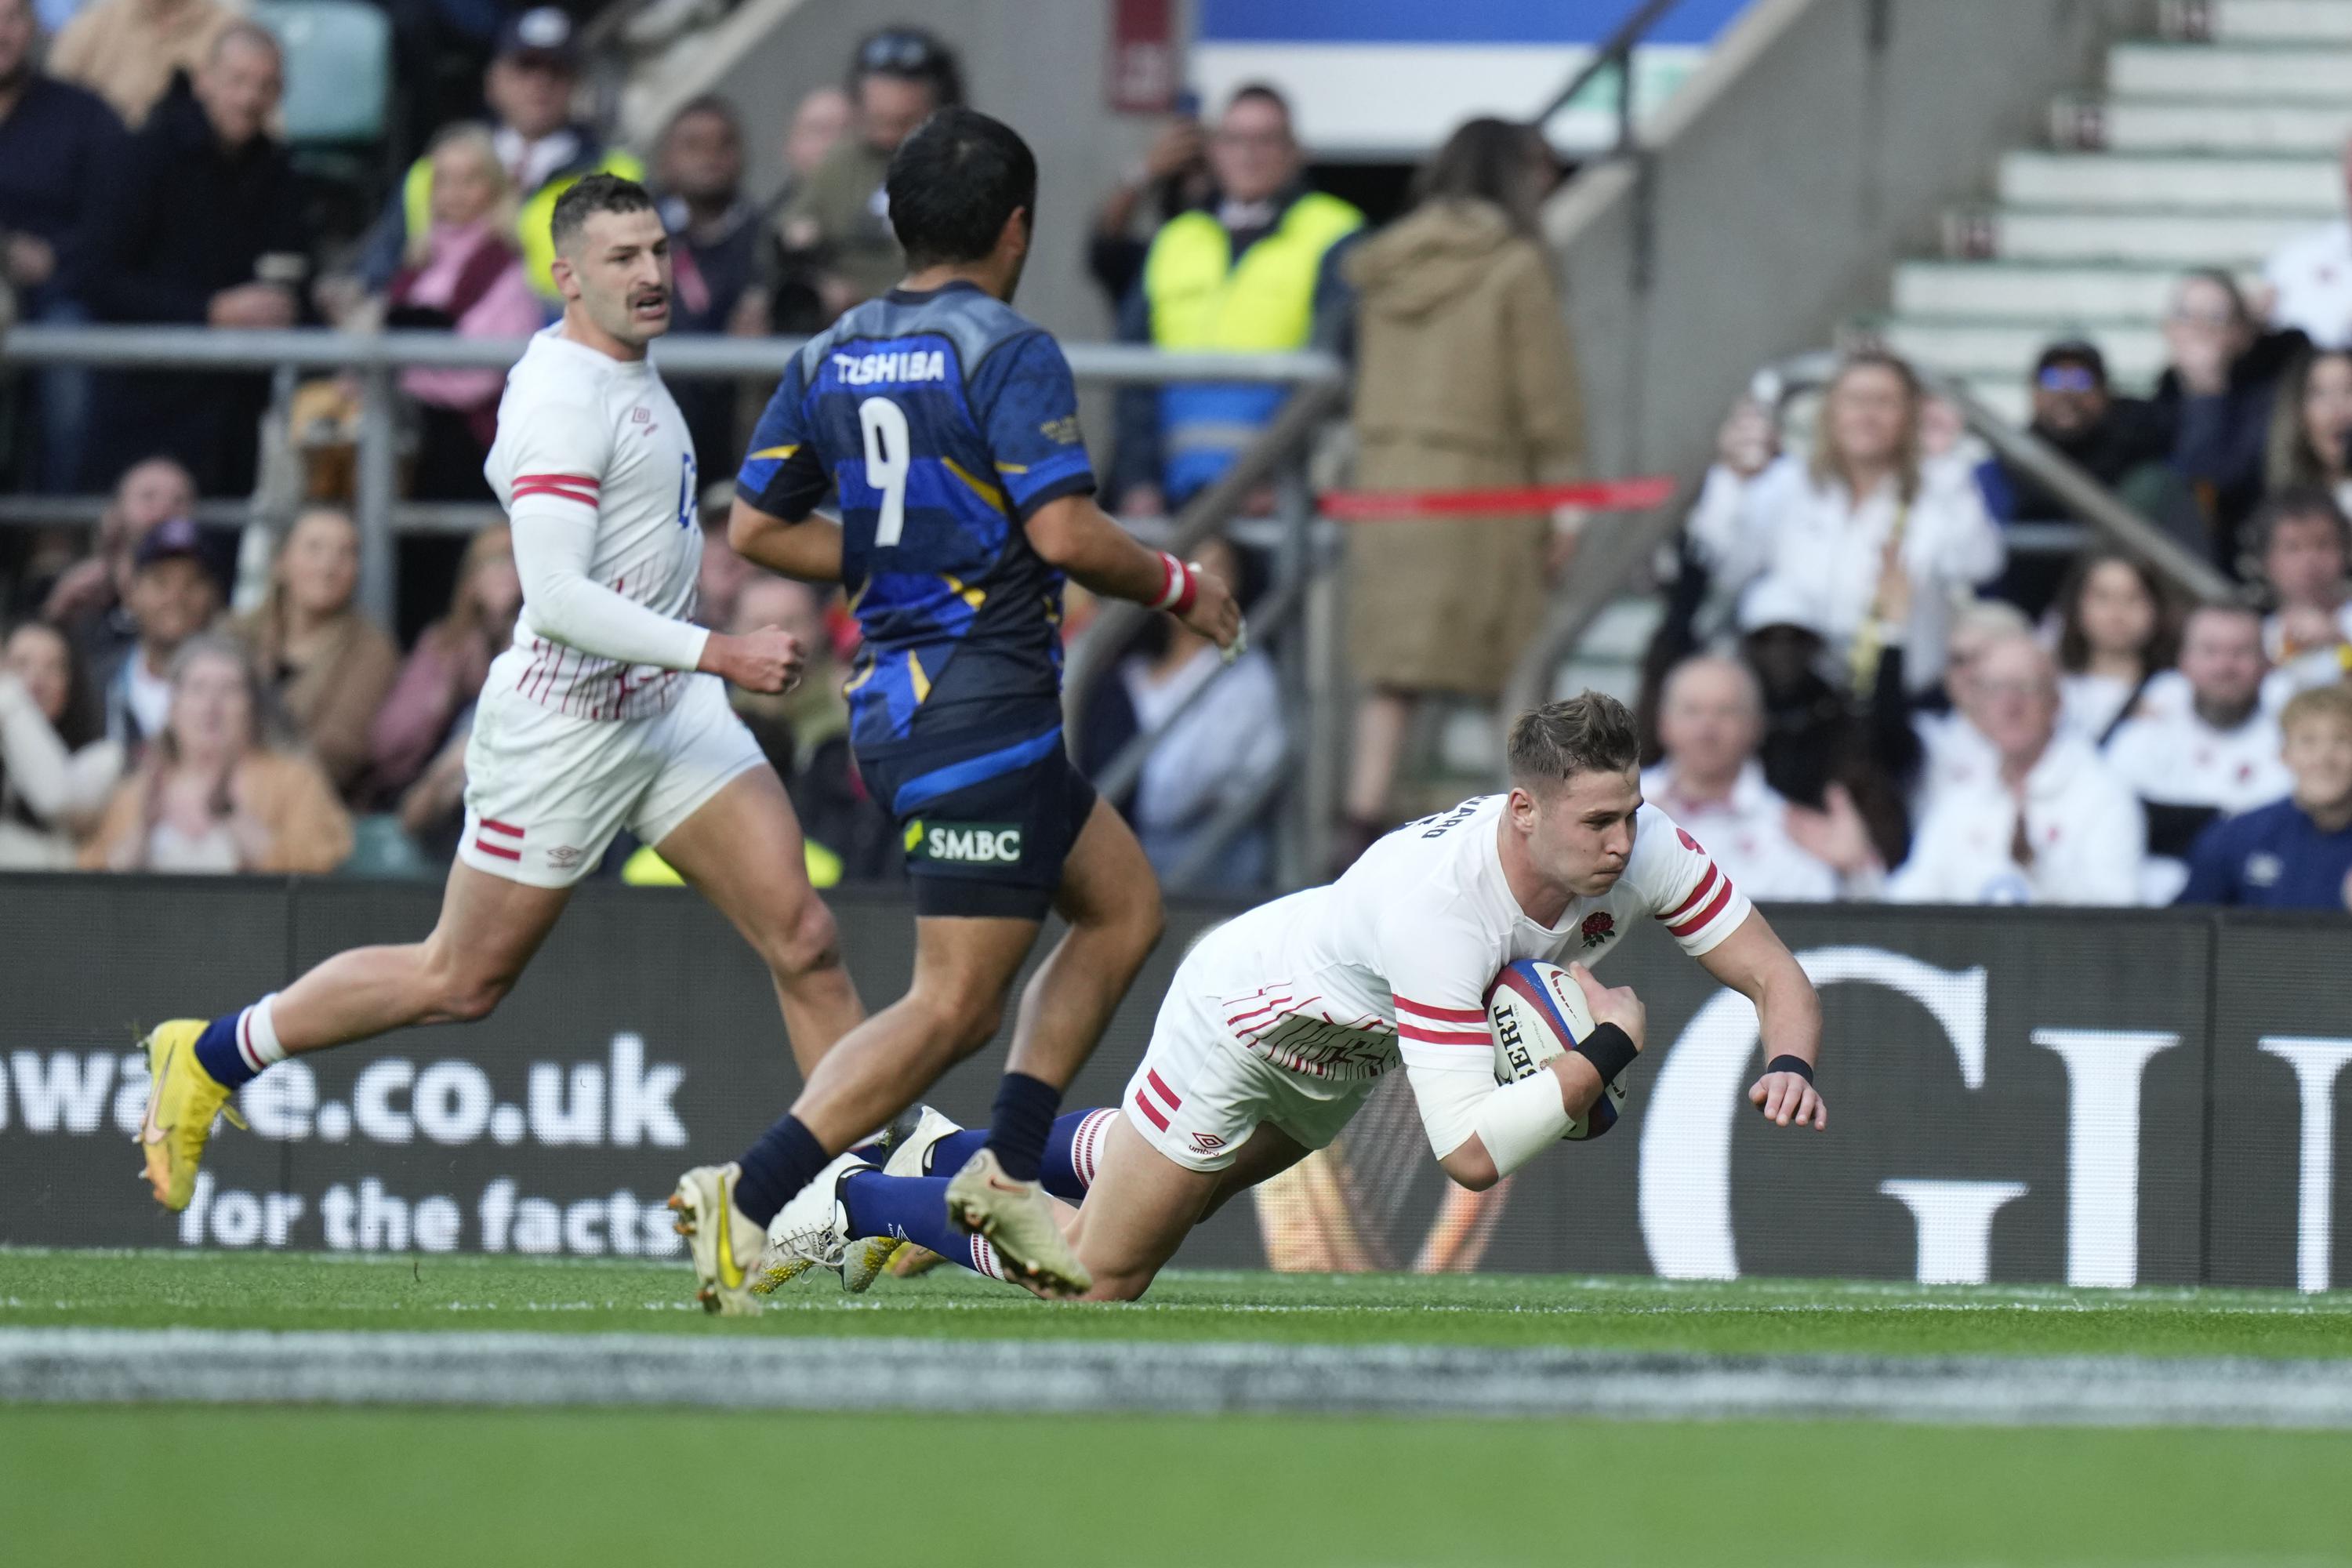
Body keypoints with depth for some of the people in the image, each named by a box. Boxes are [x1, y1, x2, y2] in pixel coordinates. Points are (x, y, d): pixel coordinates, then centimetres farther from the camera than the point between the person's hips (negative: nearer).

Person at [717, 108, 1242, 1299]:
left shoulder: (832, 357, 10)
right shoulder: (1008, 353, -12)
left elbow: (756, 527, 12)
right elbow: (1065, 532, -19)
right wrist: (1178, 587, -2)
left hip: (895, 701, 9)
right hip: (982, 705, -9)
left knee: (1123, 904, 20)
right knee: (953, 1005, -7)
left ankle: (1008, 1169, 12)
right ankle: (750, 1198, -14)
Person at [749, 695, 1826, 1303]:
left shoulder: (1643, 850, -28)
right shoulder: (1440, 902, -46)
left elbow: (1774, 975, -18)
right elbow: (1470, 1154, -47)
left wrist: (1789, 1063, -38)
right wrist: (1606, 1052, -45)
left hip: (1340, 1051, 7)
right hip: (1248, 1008, -7)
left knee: (1153, 1170, 31)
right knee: (1094, 1277, 8)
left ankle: (952, 1156, 50)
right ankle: (858, 1198, 27)